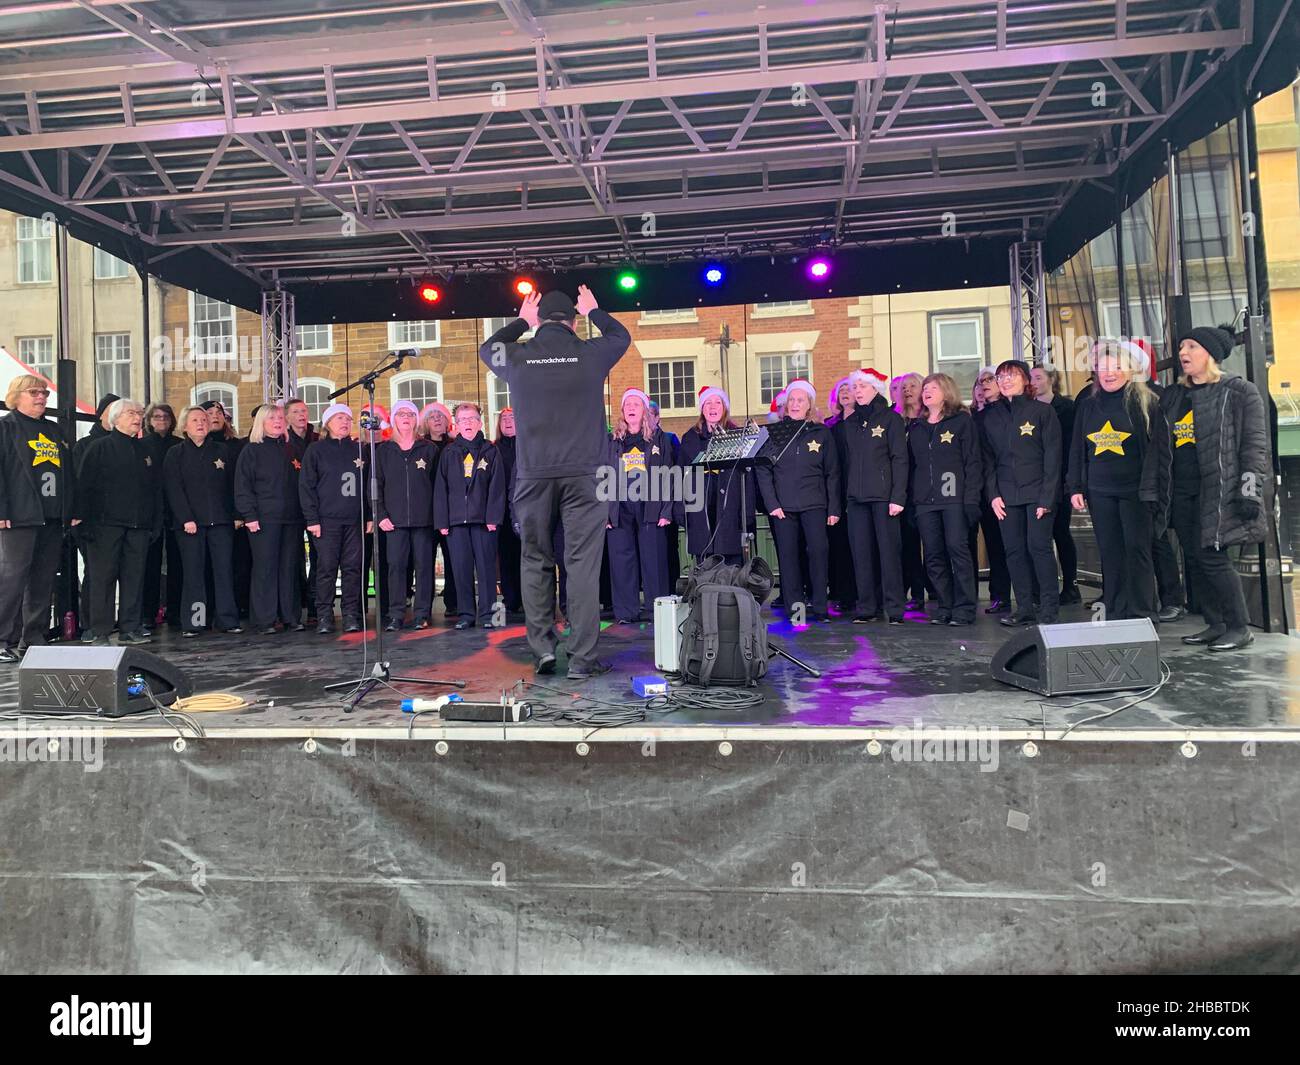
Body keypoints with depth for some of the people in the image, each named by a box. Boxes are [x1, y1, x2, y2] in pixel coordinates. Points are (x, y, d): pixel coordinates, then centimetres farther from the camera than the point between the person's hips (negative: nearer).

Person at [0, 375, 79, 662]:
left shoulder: (55, 432, 21)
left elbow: (69, 474, 20)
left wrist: (74, 511, 11)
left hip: (53, 519, 6)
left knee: (44, 581, 7)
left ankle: (34, 640, 14)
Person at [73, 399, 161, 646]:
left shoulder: (145, 450, 18)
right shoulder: (100, 447, 4)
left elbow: (156, 489, 18)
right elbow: (85, 486, -2)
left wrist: (157, 523, 10)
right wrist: (86, 520, -10)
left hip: (139, 524, 4)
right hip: (107, 523, -4)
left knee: (134, 577, 4)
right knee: (103, 577, -3)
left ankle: (130, 629, 10)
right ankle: (100, 632, 2)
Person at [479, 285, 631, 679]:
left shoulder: (517, 357, 4)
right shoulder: (590, 353, 1)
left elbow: (487, 348, 28)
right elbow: (621, 335, 24)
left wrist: (521, 321, 36)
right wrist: (594, 311, 38)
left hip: (534, 475, 2)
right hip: (582, 473, -1)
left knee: (536, 562, 13)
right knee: (582, 564, -1)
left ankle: (542, 648, 11)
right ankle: (582, 658, 0)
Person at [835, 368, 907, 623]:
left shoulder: (890, 418, 1)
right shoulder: (848, 423, 16)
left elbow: (899, 459, -5)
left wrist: (898, 496, -13)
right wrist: (844, 495, 7)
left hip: (883, 494, -4)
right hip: (856, 496, 5)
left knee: (889, 550, -4)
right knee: (861, 552, 4)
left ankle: (895, 609, 0)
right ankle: (867, 607, 10)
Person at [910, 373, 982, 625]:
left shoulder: (962, 421, 3)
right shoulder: (915, 427, 18)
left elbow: (972, 461, -3)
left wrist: (971, 498, -12)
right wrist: (910, 499, 8)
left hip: (954, 498, -5)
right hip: (924, 501, 5)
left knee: (957, 548, -9)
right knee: (933, 555, 3)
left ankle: (964, 608, -3)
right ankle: (944, 608, 10)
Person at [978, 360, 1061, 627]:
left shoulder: (1043, 411, 0)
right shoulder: (990, 416, 10)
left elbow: (1052, 457, -4)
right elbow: (988, 459, 9)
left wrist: (1046, 496, -11)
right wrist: (993, 494, -1)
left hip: (1037, 492, -3)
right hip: (1006, 494, 4)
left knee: (1039, 546, -8)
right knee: (1014, 551, 2)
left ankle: (1049, 609, 0)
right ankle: (1025, 609, 8)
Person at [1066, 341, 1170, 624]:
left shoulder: (1145, 402, 0)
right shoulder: (1088, 405, 11)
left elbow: (1159, 450, -3)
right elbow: (1077, 450, 13)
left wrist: (1153, 489, -10)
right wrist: (1074, 488, 6)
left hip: (1135, 490, -4)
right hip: (1099, 492, 4)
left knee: (1137, 551, -1)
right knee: (1109, 553, 6)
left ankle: (1143, 615, 6)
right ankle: (1114, 614, 11)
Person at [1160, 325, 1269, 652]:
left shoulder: (1238, 391, -1)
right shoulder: (1173, 396, 15)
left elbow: (1254, 442, -6)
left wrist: (1250, 486, -15)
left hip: (1219, 490, -6)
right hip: (1182, 493, 6)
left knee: (1211, 555, -10)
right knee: (1193, 558, 6)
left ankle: (1240, 628, 3)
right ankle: (1215, 625, 16)